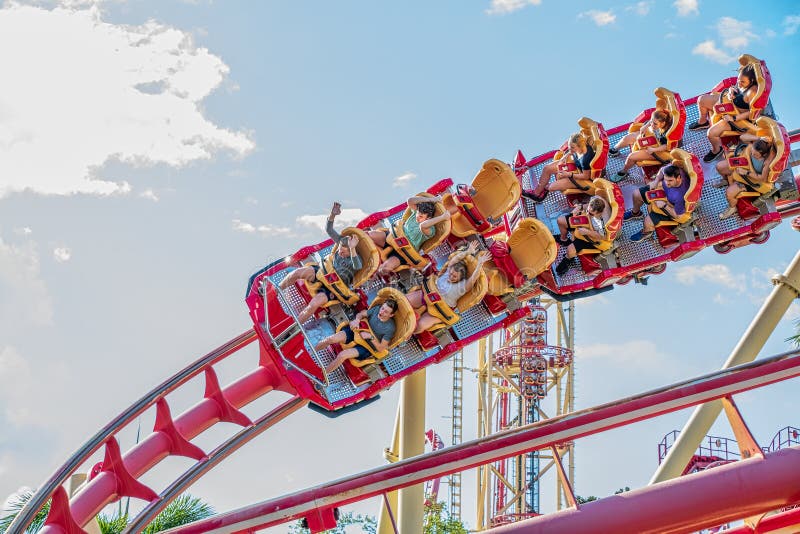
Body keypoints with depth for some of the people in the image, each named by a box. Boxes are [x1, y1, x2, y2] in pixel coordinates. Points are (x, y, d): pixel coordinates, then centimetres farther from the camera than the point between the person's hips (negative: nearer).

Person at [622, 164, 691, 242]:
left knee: (647, 223, -15)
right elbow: (663, 169, -4)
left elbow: (678, 216, -26)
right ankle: (636, 213, 47)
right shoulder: (673, 171, -32)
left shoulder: (680, 196, -45)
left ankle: (646, 232, 27)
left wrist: (664, 205, -28)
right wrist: (656, 181, -16)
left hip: (670, 207, -6)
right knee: (636, 194, 10)